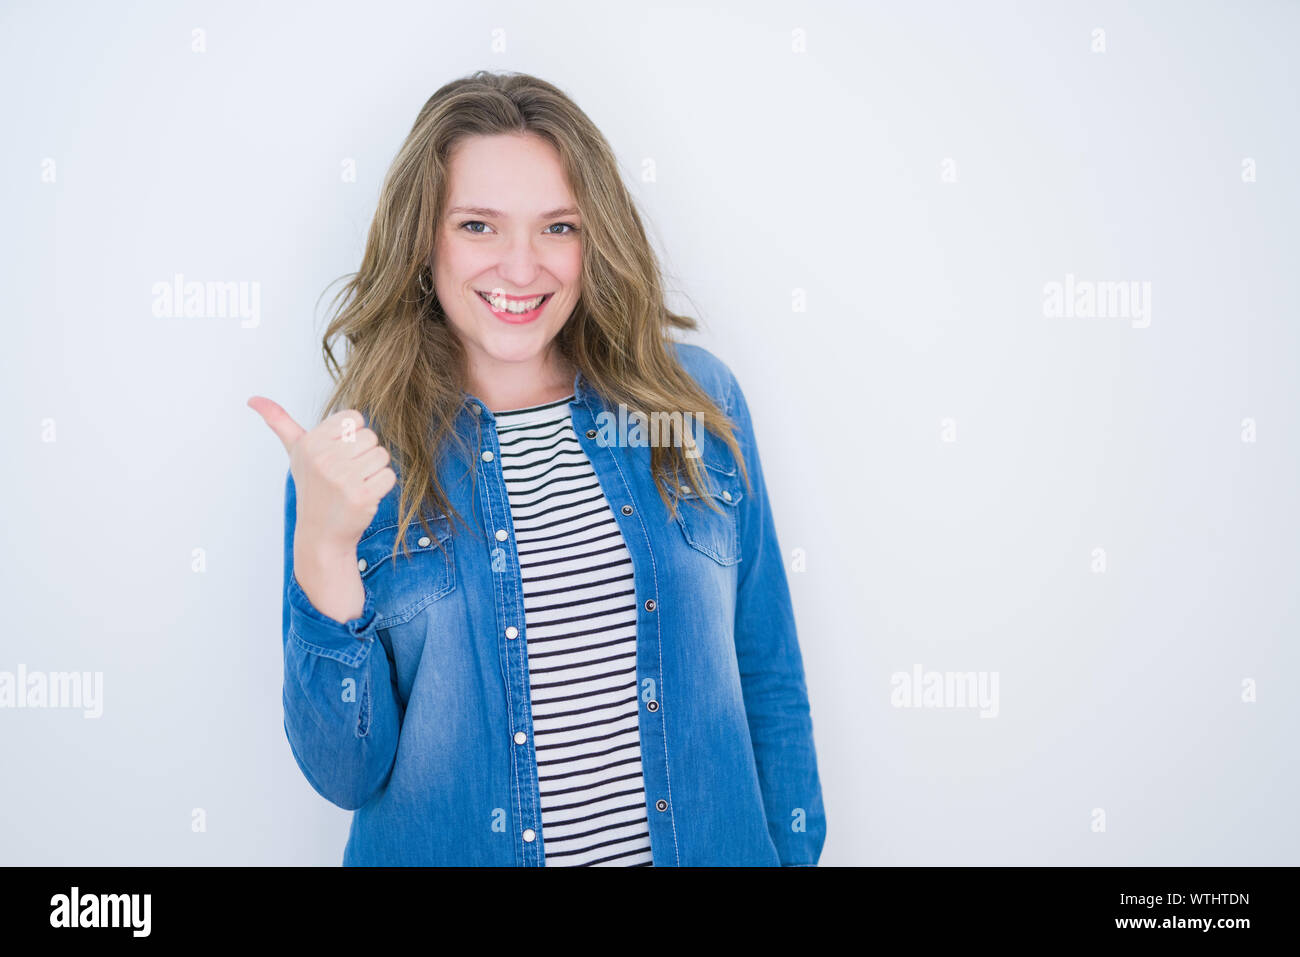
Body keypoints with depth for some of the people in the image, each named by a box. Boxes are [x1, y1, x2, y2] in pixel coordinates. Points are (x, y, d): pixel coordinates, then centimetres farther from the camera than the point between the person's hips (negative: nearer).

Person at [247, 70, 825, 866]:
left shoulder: (699, 398, -6)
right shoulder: (356, 455, -9)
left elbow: (768, 681, 1)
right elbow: (347, 771, -12)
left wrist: (796, 852, -1)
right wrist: (324, 547, -24)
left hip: (706, 844, 2)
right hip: (452, 848, -1)